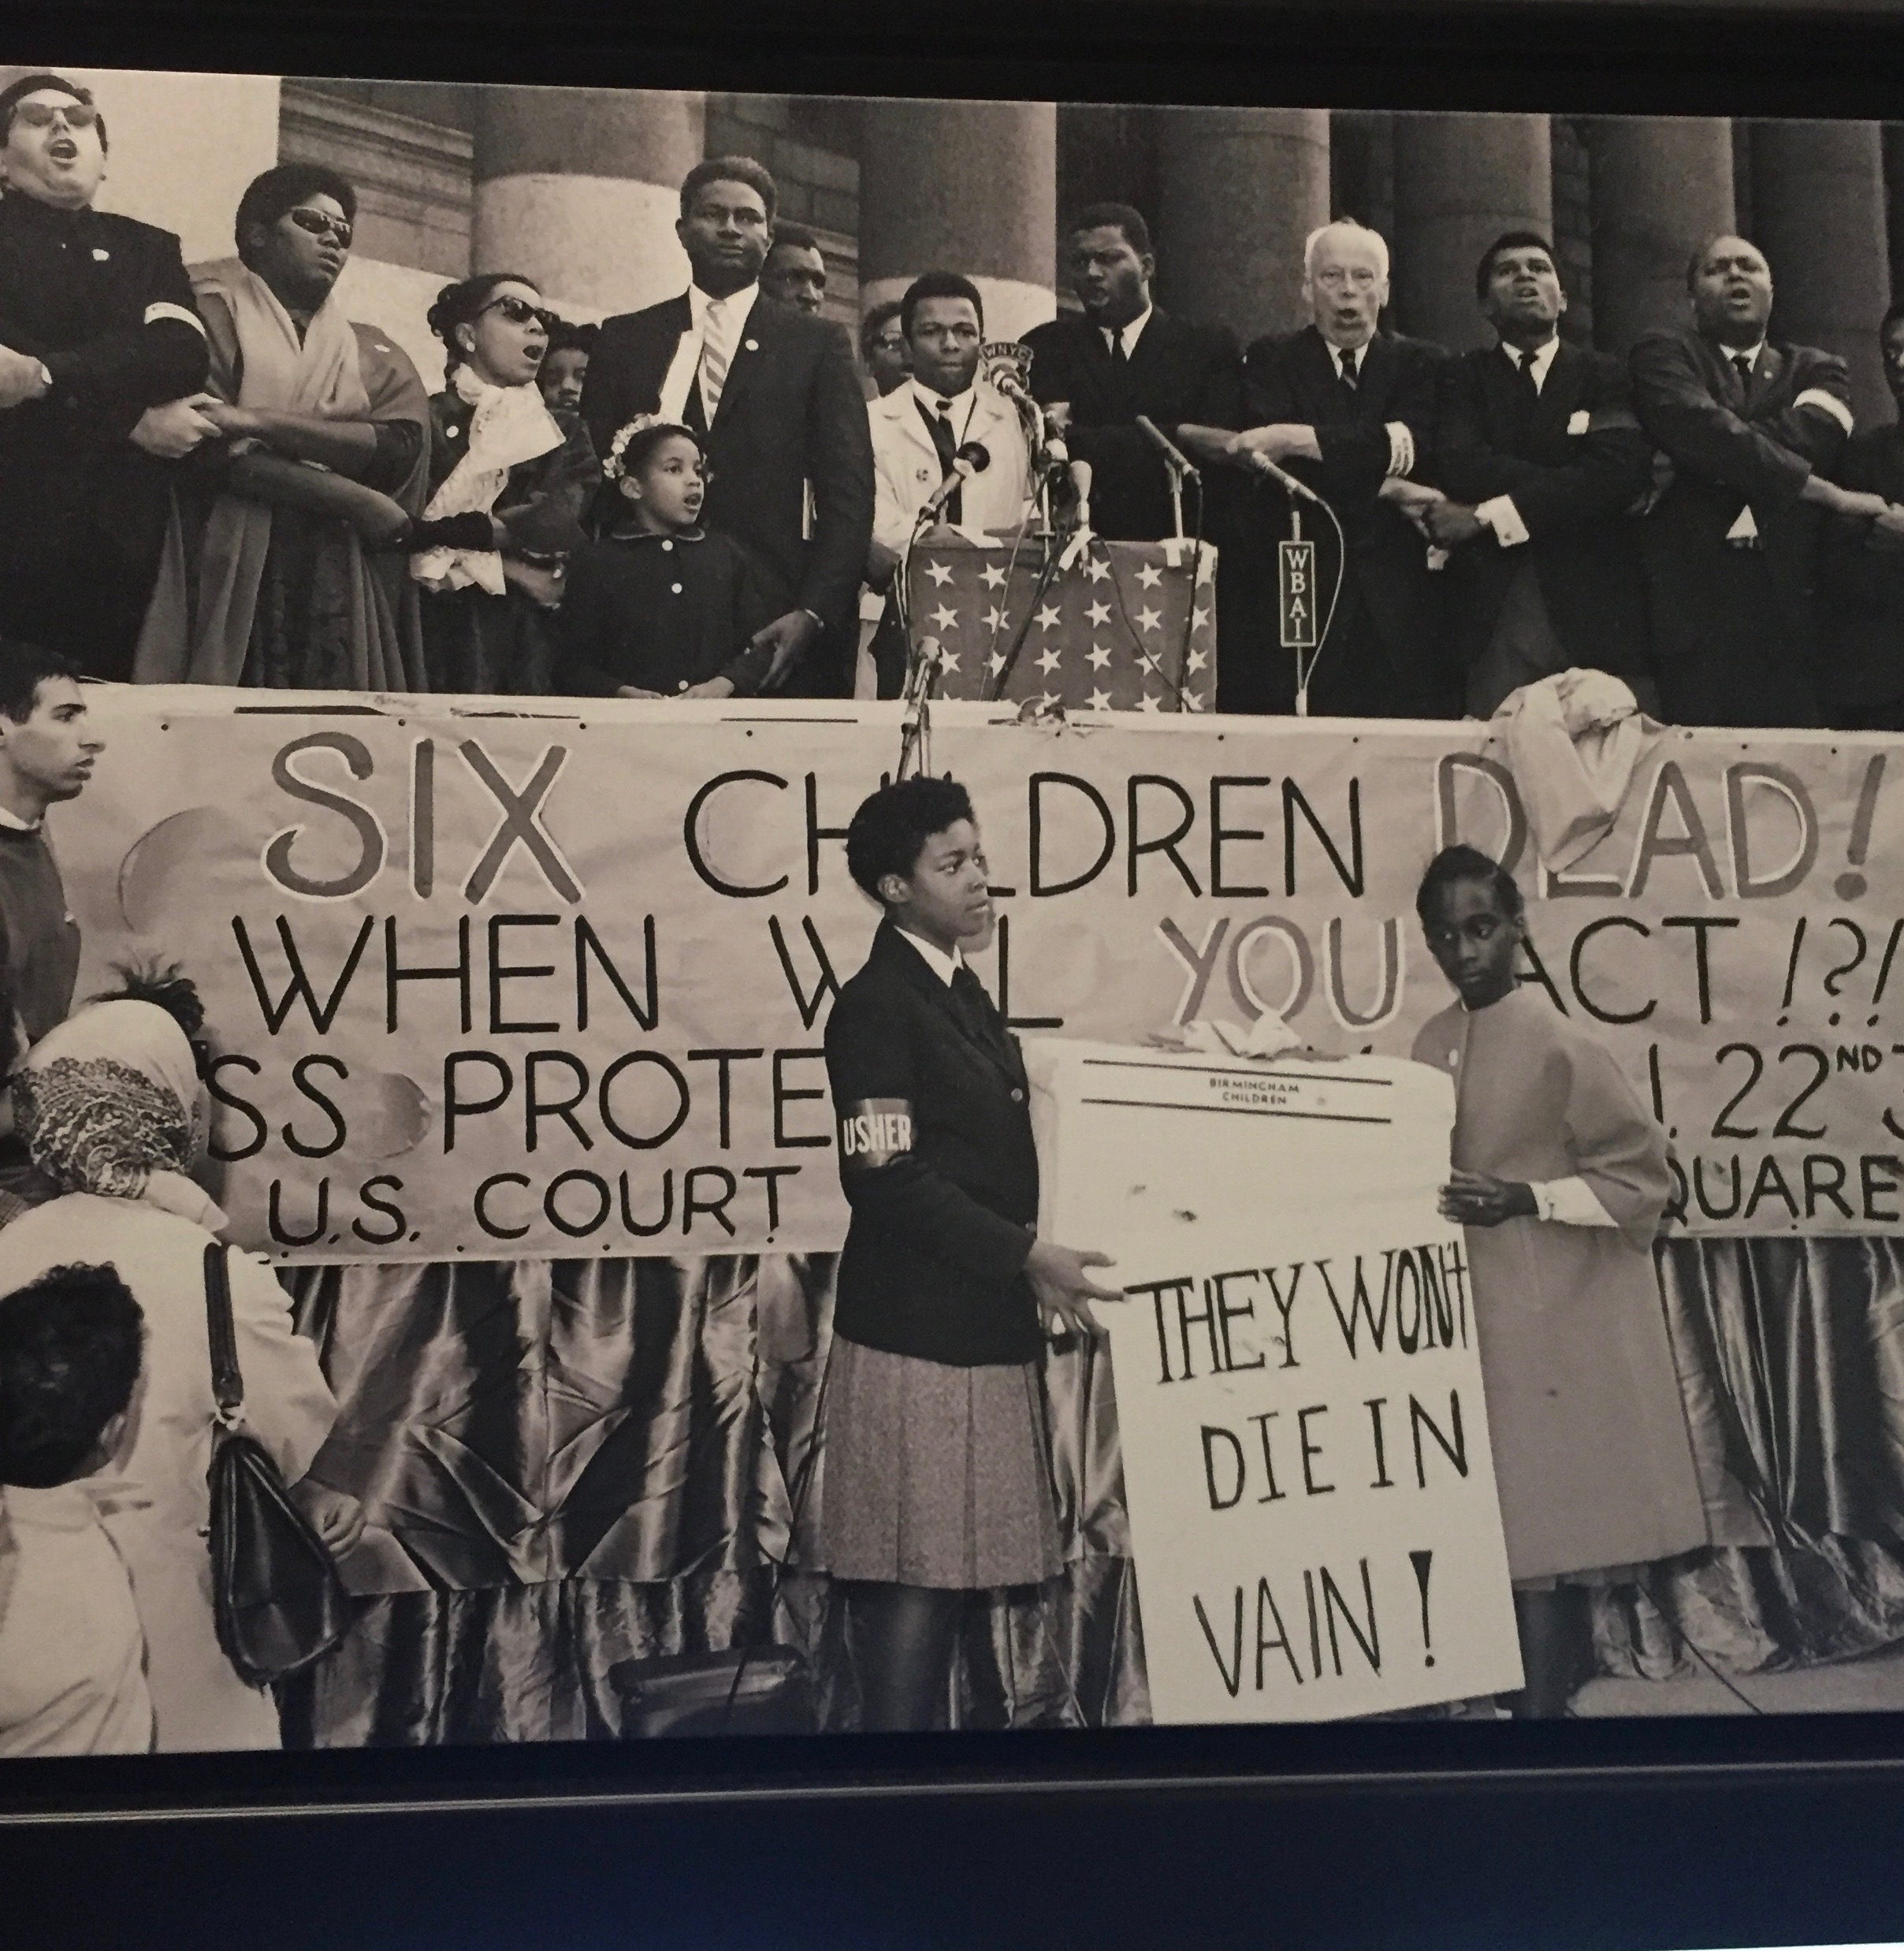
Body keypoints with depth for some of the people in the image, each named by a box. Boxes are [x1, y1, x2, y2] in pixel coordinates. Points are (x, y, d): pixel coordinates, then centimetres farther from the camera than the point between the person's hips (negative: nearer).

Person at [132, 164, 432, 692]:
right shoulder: (209, 316, 8)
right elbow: (205, 451, -7)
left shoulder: (376, 356, 19)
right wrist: (361, 503, -8)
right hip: (227, 578, -3)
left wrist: (257, 421, -10)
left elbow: (402, 447, -1)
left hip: (345, 596, 3)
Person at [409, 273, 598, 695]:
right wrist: (506, 566, -8)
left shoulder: (564, 432, 16)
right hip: (441, 627, -2)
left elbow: (558, 521, -3)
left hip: (530, 638, 2)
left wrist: (443, 531, -7)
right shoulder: (427, 419, 7)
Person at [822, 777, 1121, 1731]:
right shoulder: (875, 1006, -12)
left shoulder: (963, 996, 15)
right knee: (911, 1574, -2)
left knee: (941, 1572, 14)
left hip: (979, 1329, 8)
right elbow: (887, 1179, -19)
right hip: (913, 1334, -8)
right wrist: (1027, 1255, -18)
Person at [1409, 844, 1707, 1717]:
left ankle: (1544, 1696, 6)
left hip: (1554, 1325, -6)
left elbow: (1642, 1177, -11)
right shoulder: (1431, 1047, 6)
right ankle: (1542, 1687, 20)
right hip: (1473, 1316, 6)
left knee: (1545, 1526, -3)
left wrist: (1526, 1199, -21)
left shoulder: (1562, 1046, -13)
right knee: (1505, 1524, 9)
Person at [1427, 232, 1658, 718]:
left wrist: (1489, 515, -10)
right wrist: (1571, 484, -6)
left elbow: (1622, 469, -4)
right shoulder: (1462, 377, 15)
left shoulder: (1606, 376, 14)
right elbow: (1457, 465, -4)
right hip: (1493, 621, 0)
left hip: (1599, 619, 1)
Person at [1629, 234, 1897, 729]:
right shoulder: (1663, 353, 12)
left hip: (1795, 610, 3)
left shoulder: (1817, 369, 21)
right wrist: (1831, 495, -8)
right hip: (1694, 608, -2)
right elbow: (1694, 426, -8)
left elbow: (1816, 436, -3)